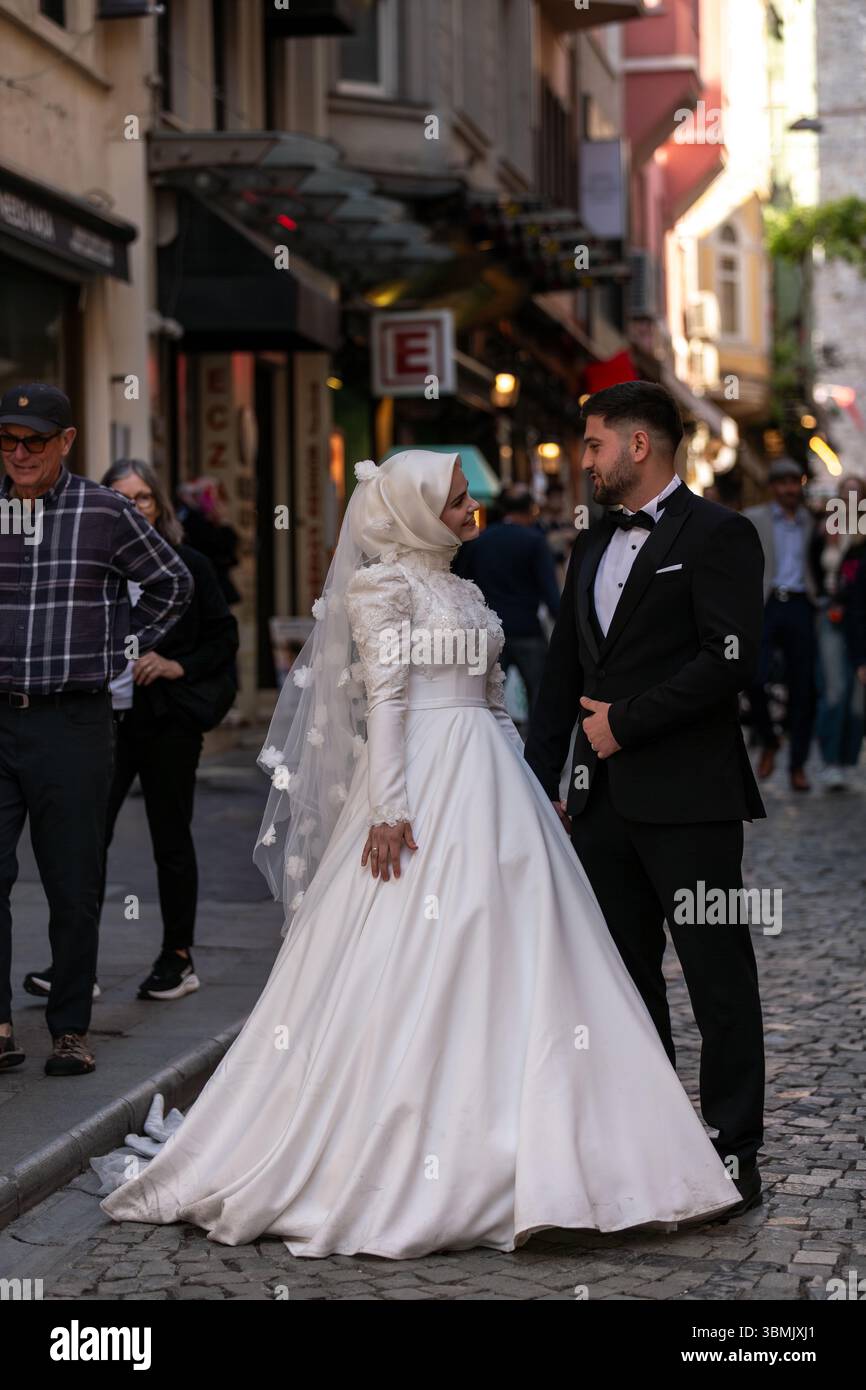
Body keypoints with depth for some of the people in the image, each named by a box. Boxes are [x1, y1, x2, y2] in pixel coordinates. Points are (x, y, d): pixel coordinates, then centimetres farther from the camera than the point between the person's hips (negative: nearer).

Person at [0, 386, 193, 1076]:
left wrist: (122, 648, 7)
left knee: (73, 888, 4)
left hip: (73, 722, -2)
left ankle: (72, 1029, 15)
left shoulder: (106, 513, -1)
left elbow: (173, 584, 12)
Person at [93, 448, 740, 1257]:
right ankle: (384, 1155, -3)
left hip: (488, 792, 8)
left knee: (495, 965, 5)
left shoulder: (462, 591, 19)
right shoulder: (383, 584, -4)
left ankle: (496, 1152, 9)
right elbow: (383, 698, -12)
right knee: (410, 970, -8)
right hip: (422, 783, -8)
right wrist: (389, 806, -19)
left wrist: (524, 792, 17)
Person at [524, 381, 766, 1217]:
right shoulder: (592, 546, 18)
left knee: (718, 977, -1)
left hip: (686, 795, -8)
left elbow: (730, 657, -16)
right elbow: (563, 672, 19)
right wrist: (542, 779, 12)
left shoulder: (715, 535, -6)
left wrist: (625, 721, -13)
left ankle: (734, 1154, 5)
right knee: (622, 975, 11)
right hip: (603, 797, 8)